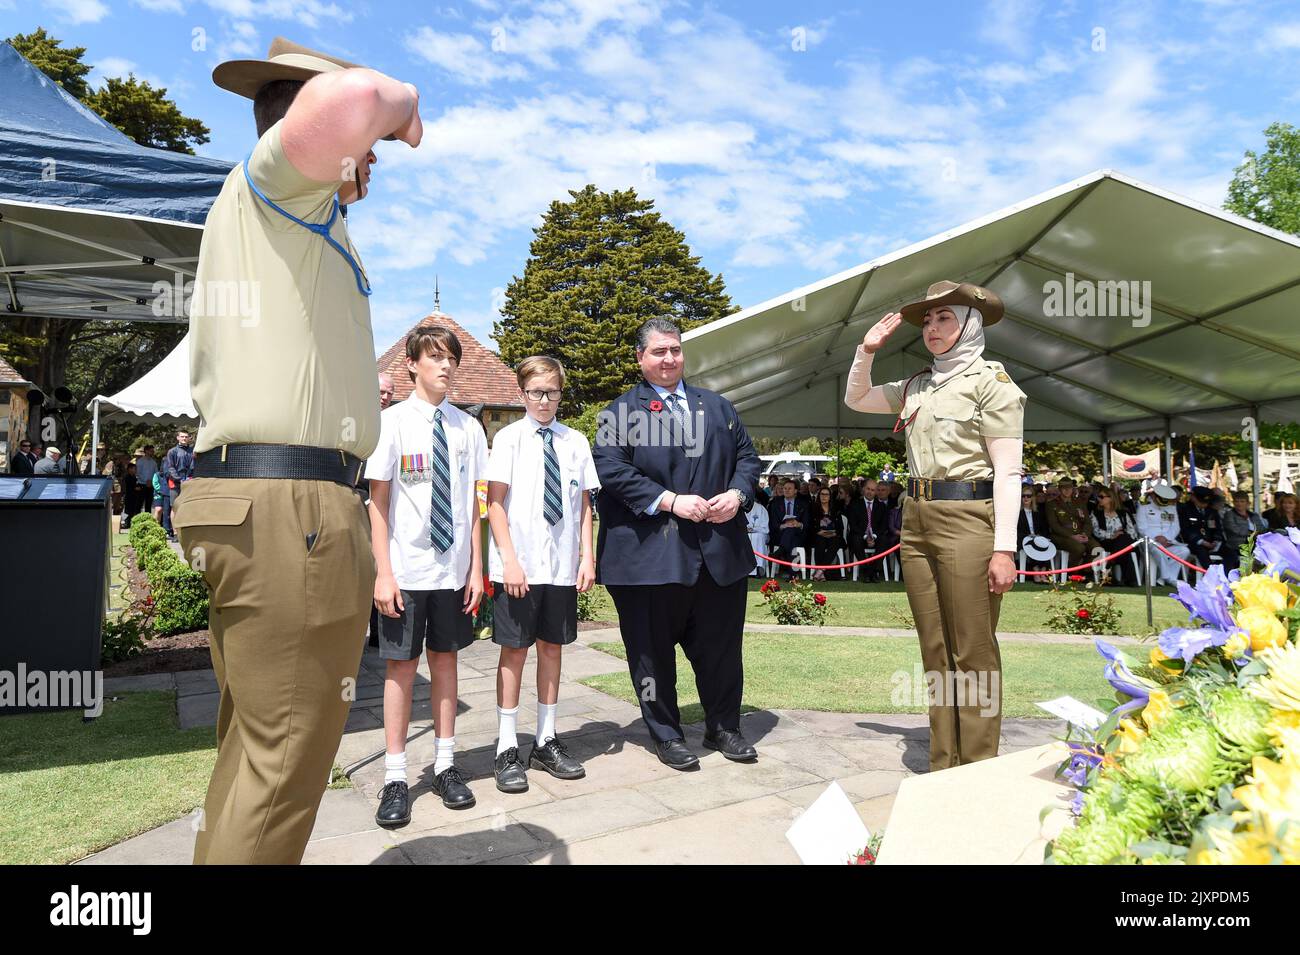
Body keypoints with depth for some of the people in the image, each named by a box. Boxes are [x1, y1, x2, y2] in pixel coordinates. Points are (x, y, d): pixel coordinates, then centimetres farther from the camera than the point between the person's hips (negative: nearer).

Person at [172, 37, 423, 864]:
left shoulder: (241, 209, 27)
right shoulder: (276, 176, -2)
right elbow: (343, 101, -24)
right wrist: (399, 103, -2)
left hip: (234, 497, 10)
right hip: (293, 506, -10)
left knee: (252, 755, 16)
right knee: (283, 765, -3)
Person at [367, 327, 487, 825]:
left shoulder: (468, 427, 2)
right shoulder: (392, 422, -6)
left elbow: (474, 504, 5)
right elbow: (377, 502, -6)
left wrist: (476, 567, 4)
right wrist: (384, 573, -9)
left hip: (454, 569, 3)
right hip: (406, 570, -3)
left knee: (445, 658, 13)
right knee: (401, 665, 7)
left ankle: (445, 764, 27)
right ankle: (395, 778, 20)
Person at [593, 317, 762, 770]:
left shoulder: (718, 406, 17)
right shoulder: (621, 411, 2)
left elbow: (747, 456, 16)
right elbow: (611, 469, -10)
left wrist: (737, 494, -5)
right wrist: (669, 501, -16)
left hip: (720, 550, 4)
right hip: (650, 553, -3)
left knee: (720, 645, 12)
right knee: (653, 649, 6)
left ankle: (724, 728, 30)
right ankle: (667, 736, 23)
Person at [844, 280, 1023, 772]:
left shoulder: (991, 381, -4)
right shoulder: (916, 385, 14)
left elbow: (1008, 472, -10)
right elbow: (855, 399, 28)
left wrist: (1004, 548, -16)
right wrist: (867, 350, 11)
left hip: (967, 518, -6)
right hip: (917, 518, 7)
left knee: (973, 653, -1)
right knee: (935, 652, 11)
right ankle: (943, 766, 21)